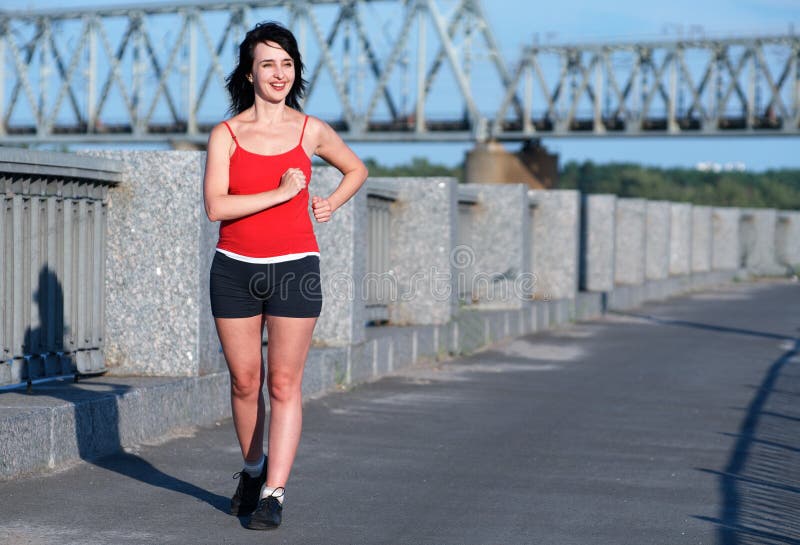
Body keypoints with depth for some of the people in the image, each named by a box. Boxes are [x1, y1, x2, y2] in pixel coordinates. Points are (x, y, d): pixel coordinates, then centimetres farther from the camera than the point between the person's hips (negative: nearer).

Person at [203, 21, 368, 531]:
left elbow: (357, 169, 22)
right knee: (245, 381, 9)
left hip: (295, 267, -1)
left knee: (284, 384, -4)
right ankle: (253, 471, 31)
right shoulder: (226, 134, -1)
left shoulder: (311, 130, 3)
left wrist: (330, 204, 6)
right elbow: (216, 206, -13)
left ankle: (273, 494, -2)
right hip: (235, 271, 1)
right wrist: (280, 193, -17)